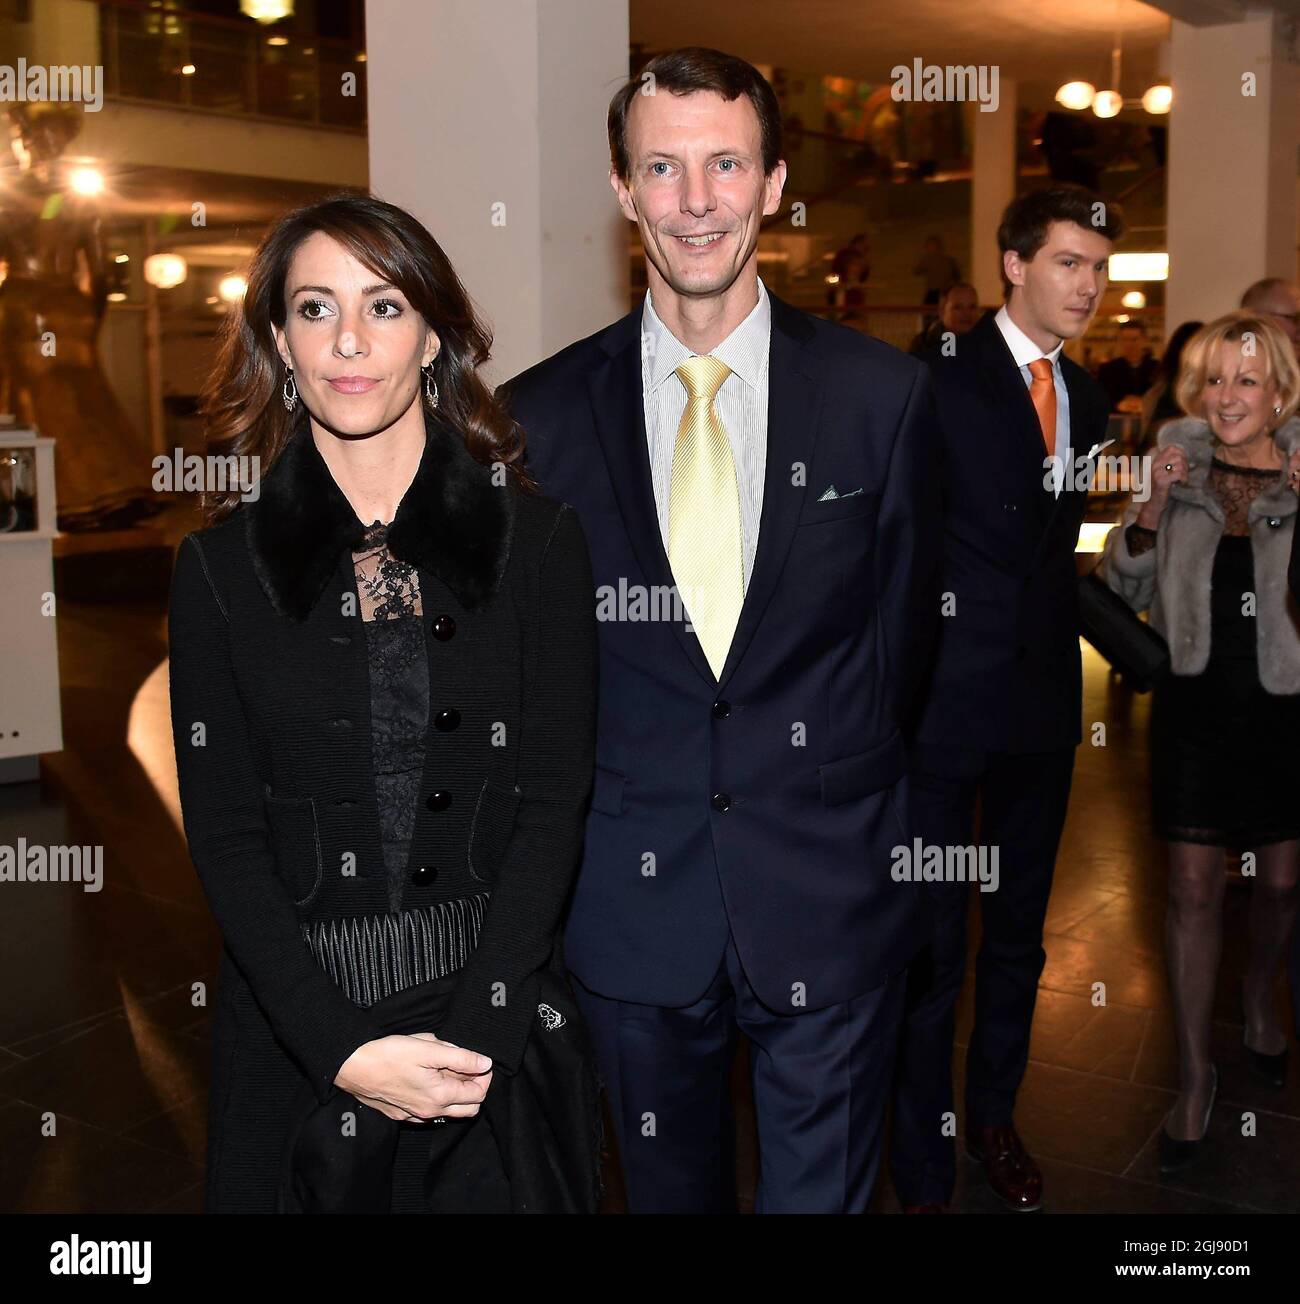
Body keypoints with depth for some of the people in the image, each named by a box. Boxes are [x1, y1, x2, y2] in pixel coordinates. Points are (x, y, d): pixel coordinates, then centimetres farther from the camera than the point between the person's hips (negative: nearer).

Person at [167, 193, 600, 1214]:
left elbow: (556, 795, -5)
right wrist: (345, 1047, -14)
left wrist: (476, 1031, -15)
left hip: (501, 1036, 0)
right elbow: (224, 833, -3)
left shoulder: (537, 538, -2)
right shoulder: (222, 565, 0)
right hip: (299, 1042, 1)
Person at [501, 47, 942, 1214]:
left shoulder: (882, 394, -4)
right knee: (669, 1187, 21)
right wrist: (591, 797, 2)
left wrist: (825, 779, 6)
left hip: (830, 894, -1)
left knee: (824, 1189, 14)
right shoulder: (541, 413, -3)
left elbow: (904, 618, 5)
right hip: (633, 894, 1)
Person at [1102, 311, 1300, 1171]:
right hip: (1195, 704, 0)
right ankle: (1196, 1072, 17)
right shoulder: (1179, 468, 0)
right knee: (1194, 888, 3)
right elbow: (1125, 590, 2)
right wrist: (1152, 510, -15)